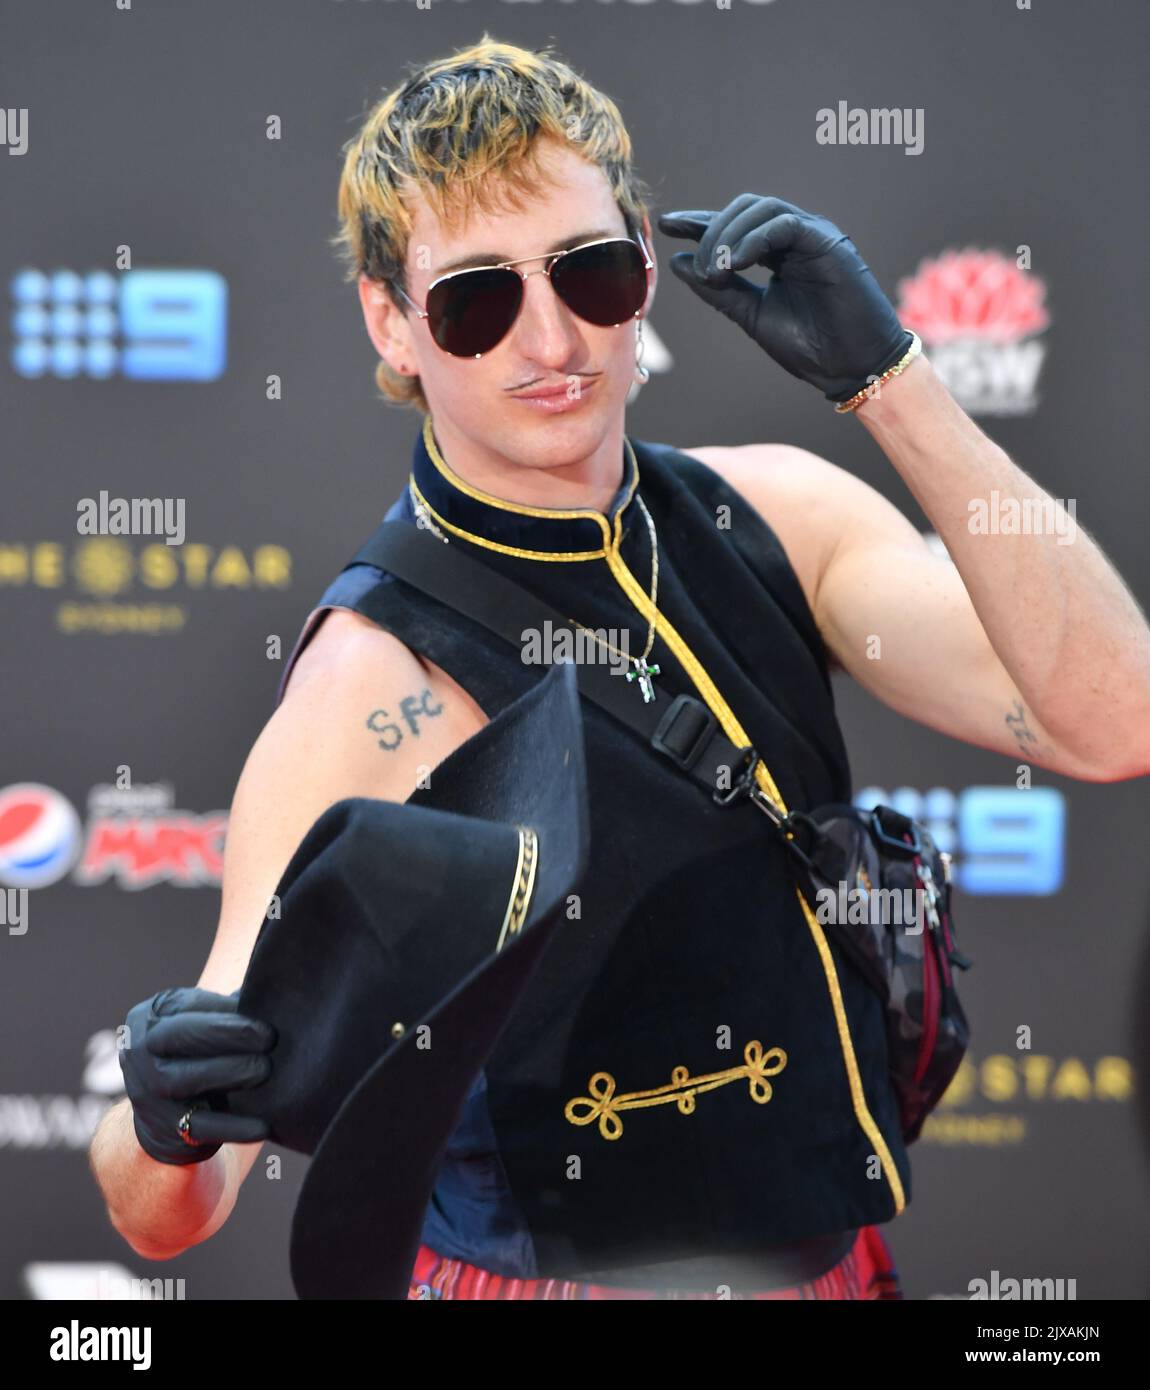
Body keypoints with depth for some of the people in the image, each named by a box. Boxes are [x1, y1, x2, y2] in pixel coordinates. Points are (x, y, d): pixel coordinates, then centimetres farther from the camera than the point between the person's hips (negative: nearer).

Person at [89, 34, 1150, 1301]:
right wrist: (167, 1136, -49)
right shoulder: (375, 682, -21)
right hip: (547, 1277, -5)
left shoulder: (775, 516, -4)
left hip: (833, 1254, 6)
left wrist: (888, 379, -21)